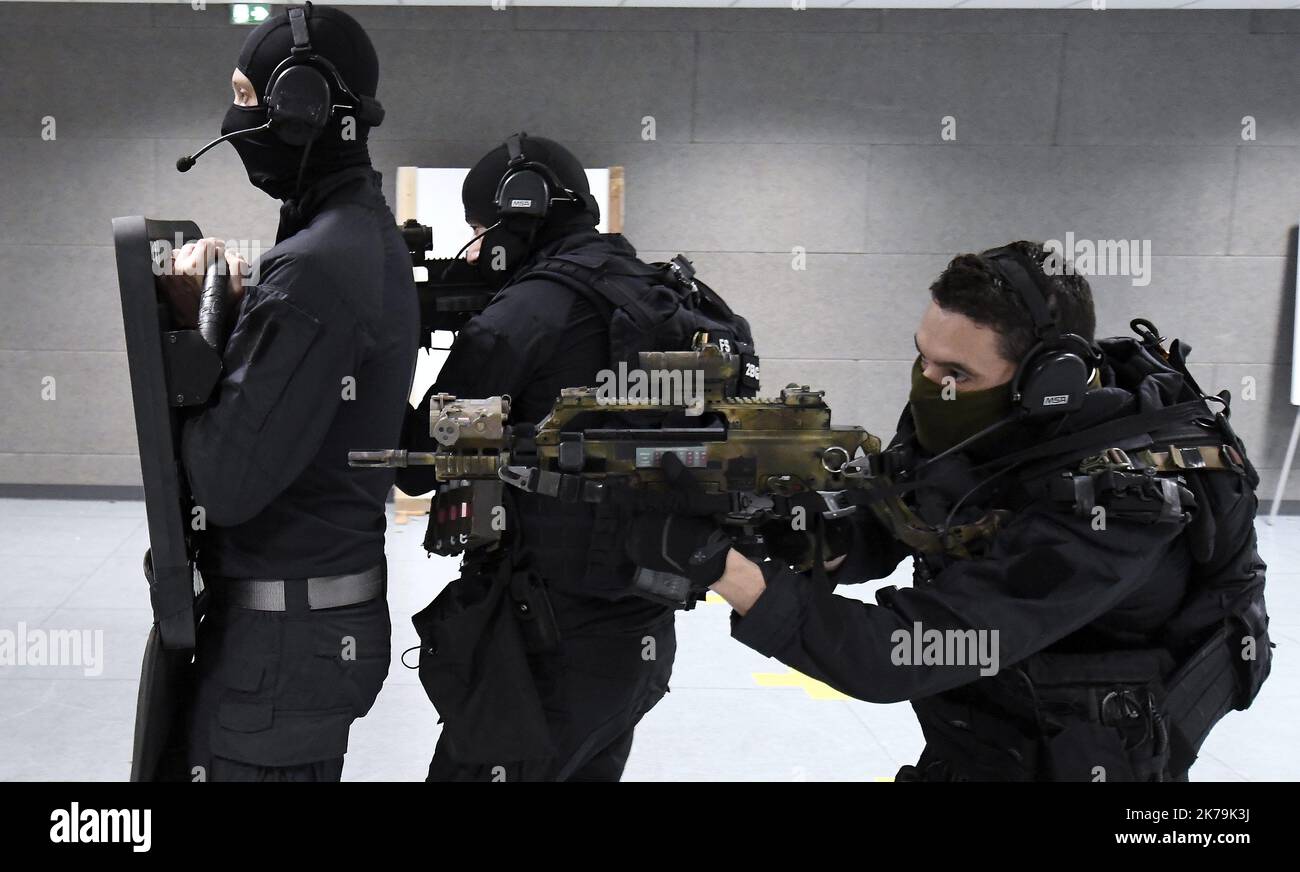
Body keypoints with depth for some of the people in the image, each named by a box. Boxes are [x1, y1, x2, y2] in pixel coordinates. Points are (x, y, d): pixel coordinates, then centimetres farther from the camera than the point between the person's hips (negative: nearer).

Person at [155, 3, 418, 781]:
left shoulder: (315, 266, -22)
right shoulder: (373, 239, 8)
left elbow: (227, 480, -23)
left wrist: (189, 327, -10)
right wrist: (225, 321, -2)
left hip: (283, 635, -9)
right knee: (304, 763, 22)